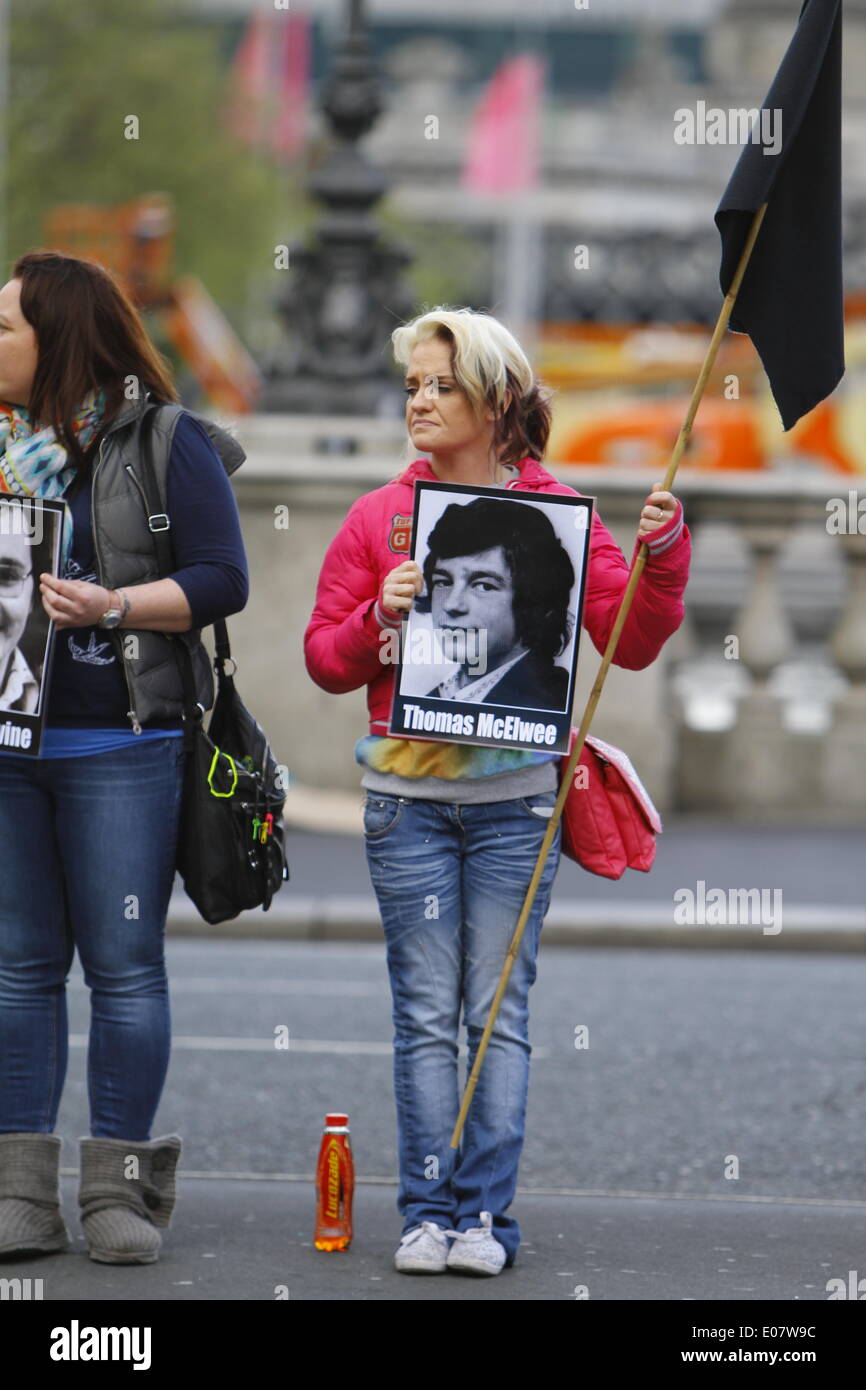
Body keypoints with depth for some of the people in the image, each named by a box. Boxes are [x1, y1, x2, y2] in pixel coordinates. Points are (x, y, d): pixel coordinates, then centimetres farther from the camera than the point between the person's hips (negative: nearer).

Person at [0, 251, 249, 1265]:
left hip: (122, 746, -5)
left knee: (122, 964, -2)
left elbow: (223, 579, -6)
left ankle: (119, 1188, 4)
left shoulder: (164, 441, -1)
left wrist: (113, 606, -17)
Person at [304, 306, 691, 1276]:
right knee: (426, 1014, 1)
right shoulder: (378, 518, 5)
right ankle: (427, 1212, 5)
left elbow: (632, 643, 1)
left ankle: (485, 1213, 4)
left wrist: (663, 555, -13)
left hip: (514, 799, -1)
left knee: (500, 1012, 0)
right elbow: (325, 657, 8)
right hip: (408, 798, 1)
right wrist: (381, 619, -10)